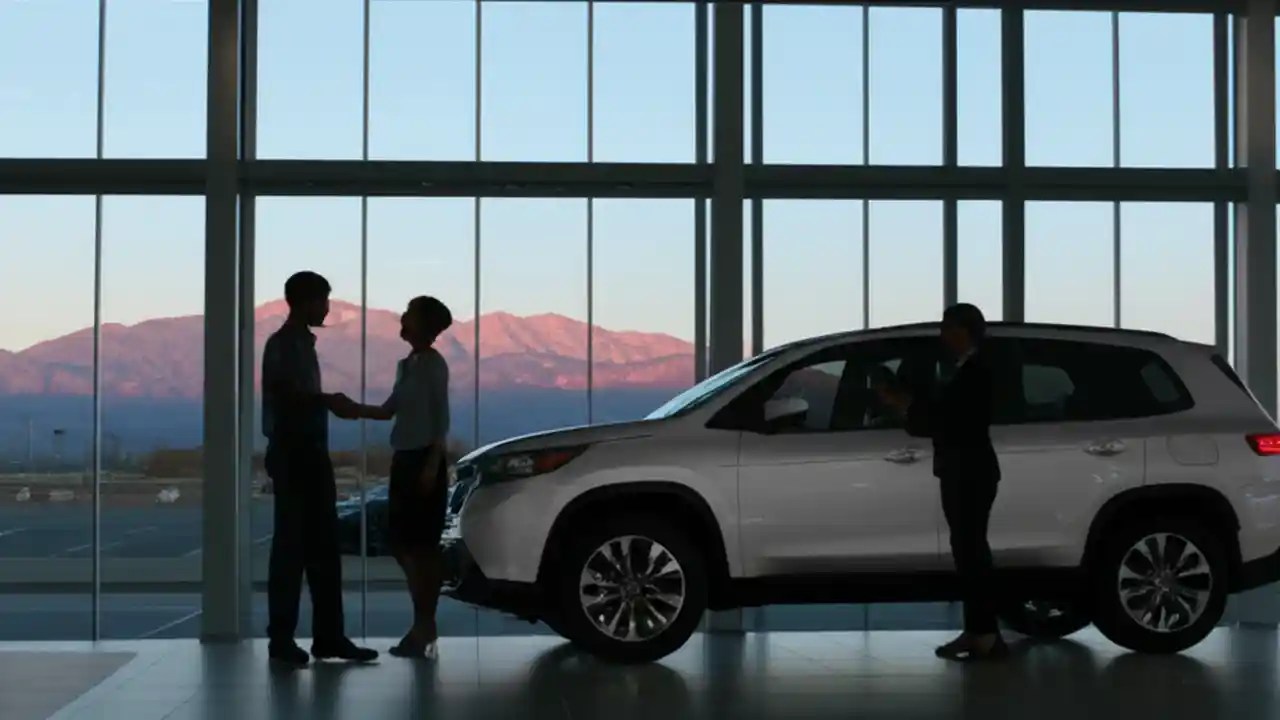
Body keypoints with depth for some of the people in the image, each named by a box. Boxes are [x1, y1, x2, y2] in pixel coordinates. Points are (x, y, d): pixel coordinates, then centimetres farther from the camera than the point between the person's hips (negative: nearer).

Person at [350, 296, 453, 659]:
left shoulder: (434, 364, -9)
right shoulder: (406, 365, 15)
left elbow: (441, 419, -13)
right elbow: (389, 411, 18)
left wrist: (432, 465, -18)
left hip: (424, 460, -9)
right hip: (404, 460, 9)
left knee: (425, 545, -4)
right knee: (401, 541, 9)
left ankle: (425, 627, 2)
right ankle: (423, 625, 18)